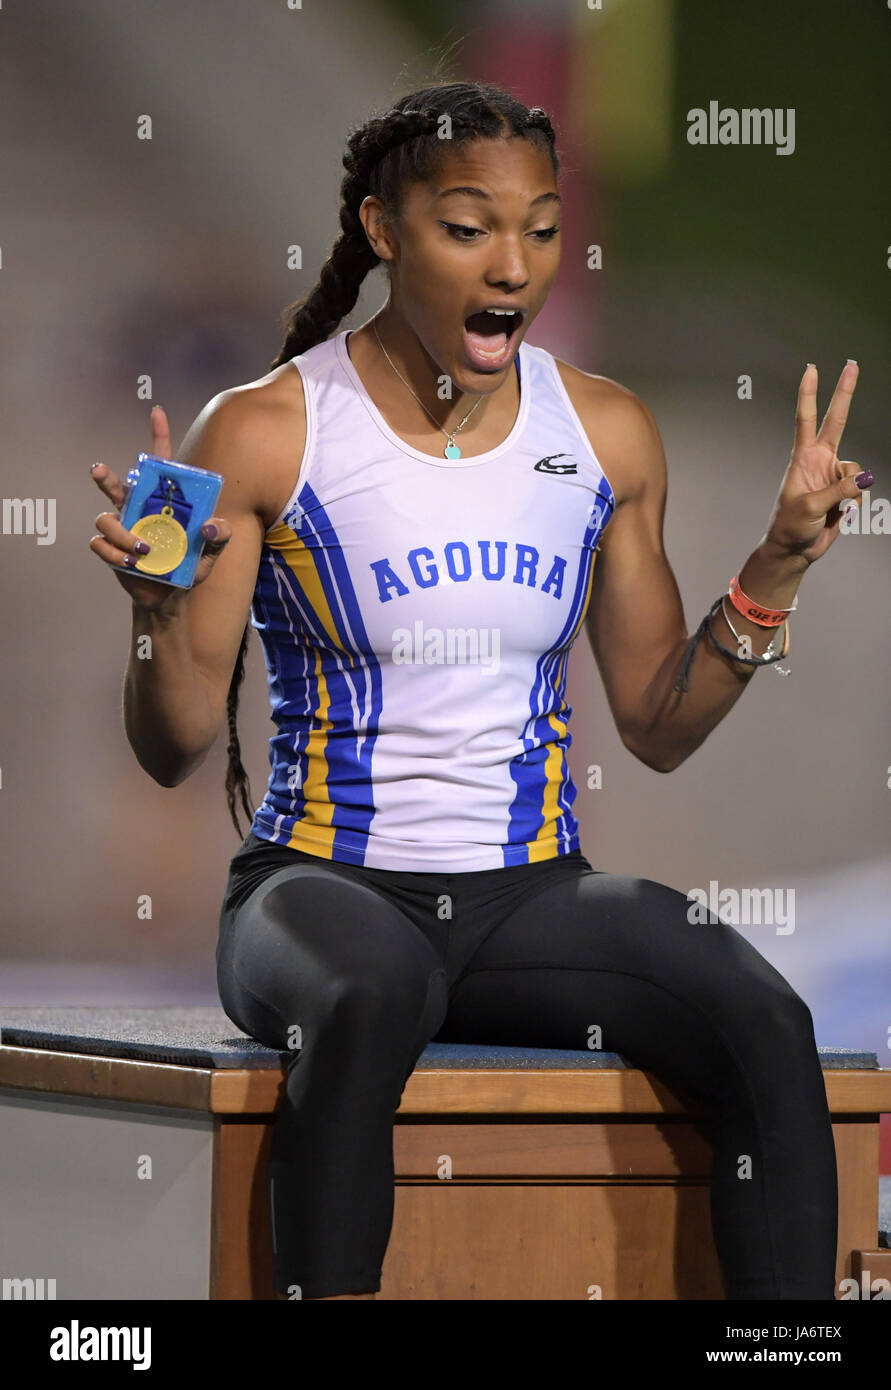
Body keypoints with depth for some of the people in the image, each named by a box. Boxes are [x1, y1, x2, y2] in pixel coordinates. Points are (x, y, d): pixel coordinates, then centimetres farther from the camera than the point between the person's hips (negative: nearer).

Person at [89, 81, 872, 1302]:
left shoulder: (607, 433, 8)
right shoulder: (267, 433, -5)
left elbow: (659, 728, 13)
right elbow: (174, 752, -3)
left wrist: (775, 572, 1)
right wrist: (163, 602, -22)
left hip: (530, 891, 4)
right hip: (324, 880, -4)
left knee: (764, 1020, -26)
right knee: (369, 1000, -41)